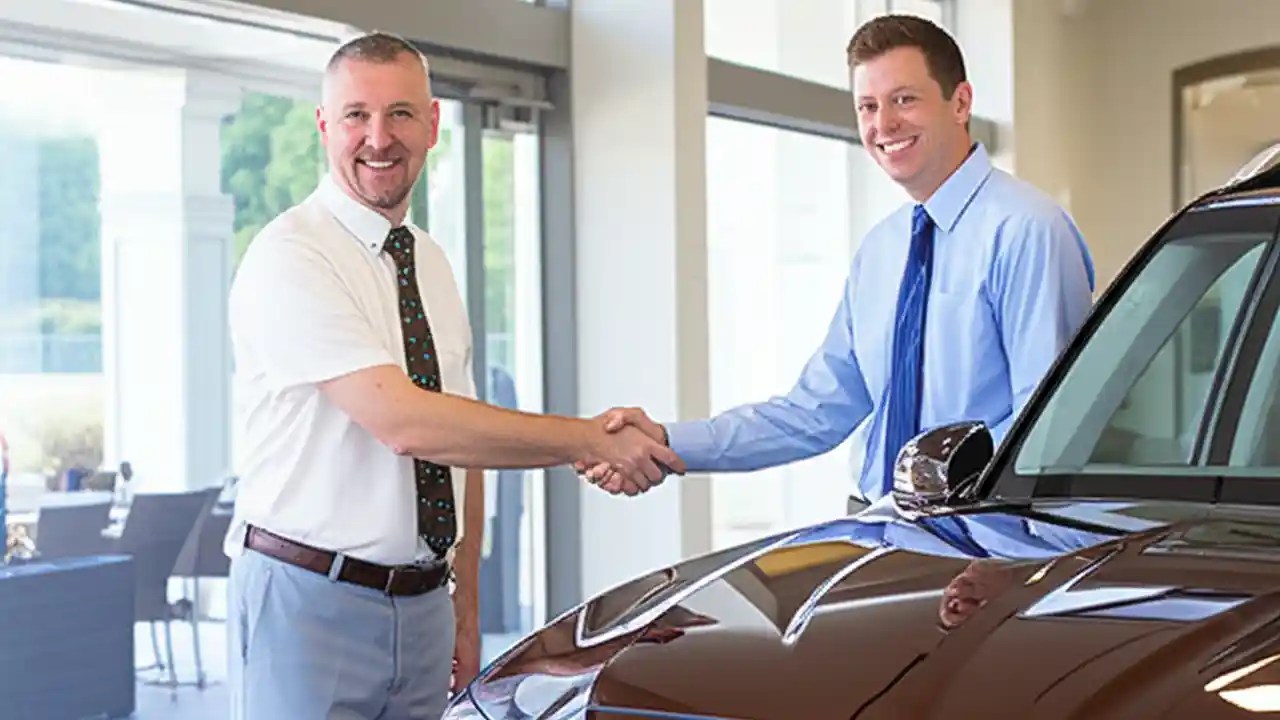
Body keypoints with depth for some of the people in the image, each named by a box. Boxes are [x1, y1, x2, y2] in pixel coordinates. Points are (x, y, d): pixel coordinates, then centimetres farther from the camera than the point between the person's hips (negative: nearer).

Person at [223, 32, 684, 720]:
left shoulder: (431, 263, 12)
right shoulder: (290, 258, -12)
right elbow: (404, 423, -22)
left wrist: (465, 611, 12)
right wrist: (593, 441, -19)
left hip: (423, 609, 6)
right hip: (309, 602, -6)